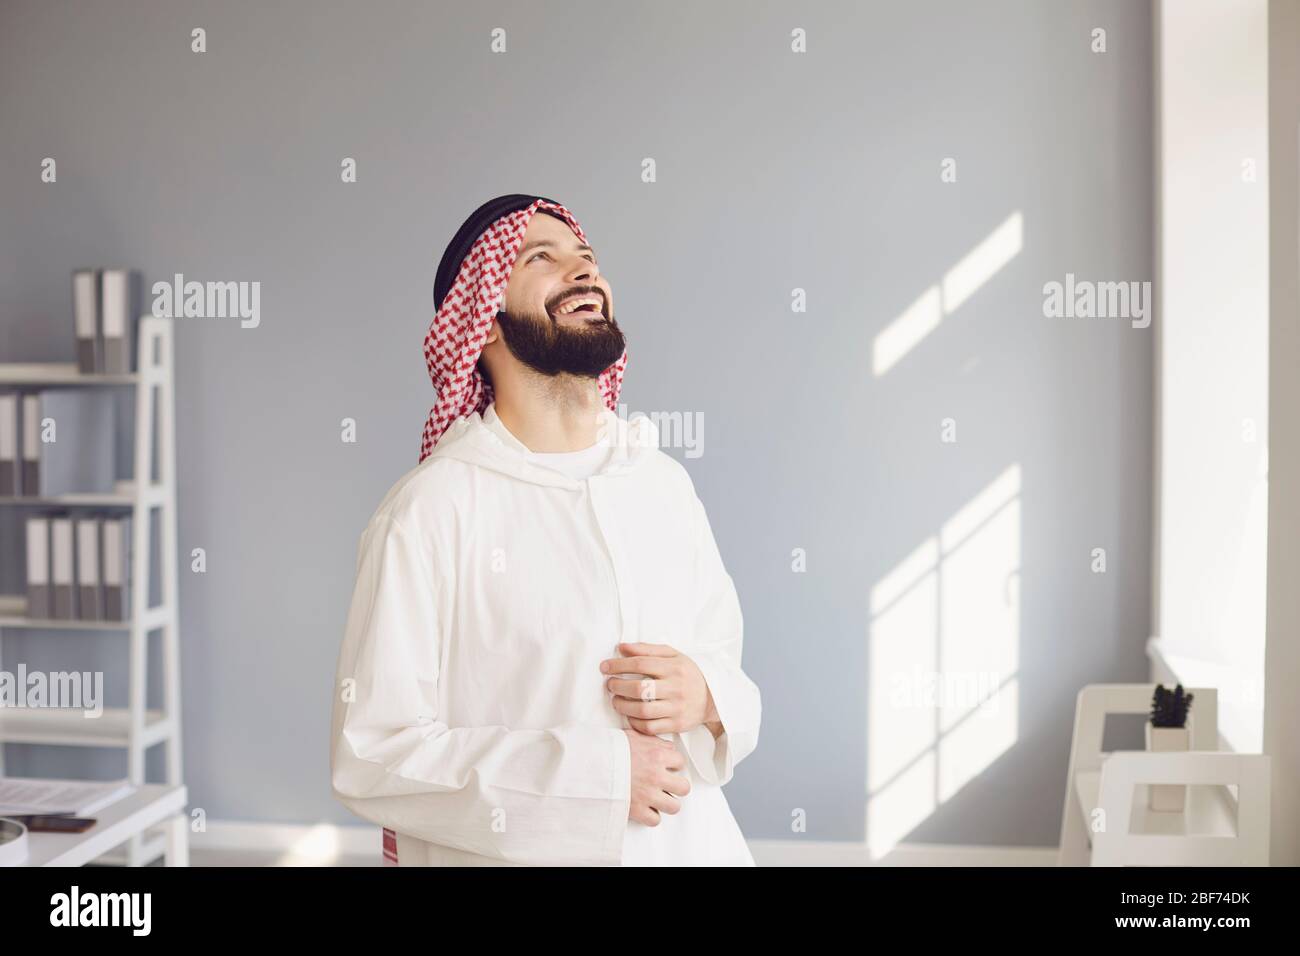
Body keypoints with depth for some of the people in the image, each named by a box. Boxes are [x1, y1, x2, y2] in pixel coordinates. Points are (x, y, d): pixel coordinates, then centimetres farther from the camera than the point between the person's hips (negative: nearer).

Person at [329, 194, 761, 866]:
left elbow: (724, 652, 9)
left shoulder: (665, 482, 1)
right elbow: (369, 756, -18)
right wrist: (594, 774, -23)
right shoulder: (427, 512, -16)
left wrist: (708, 697, -13)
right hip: (524, 854, -4)